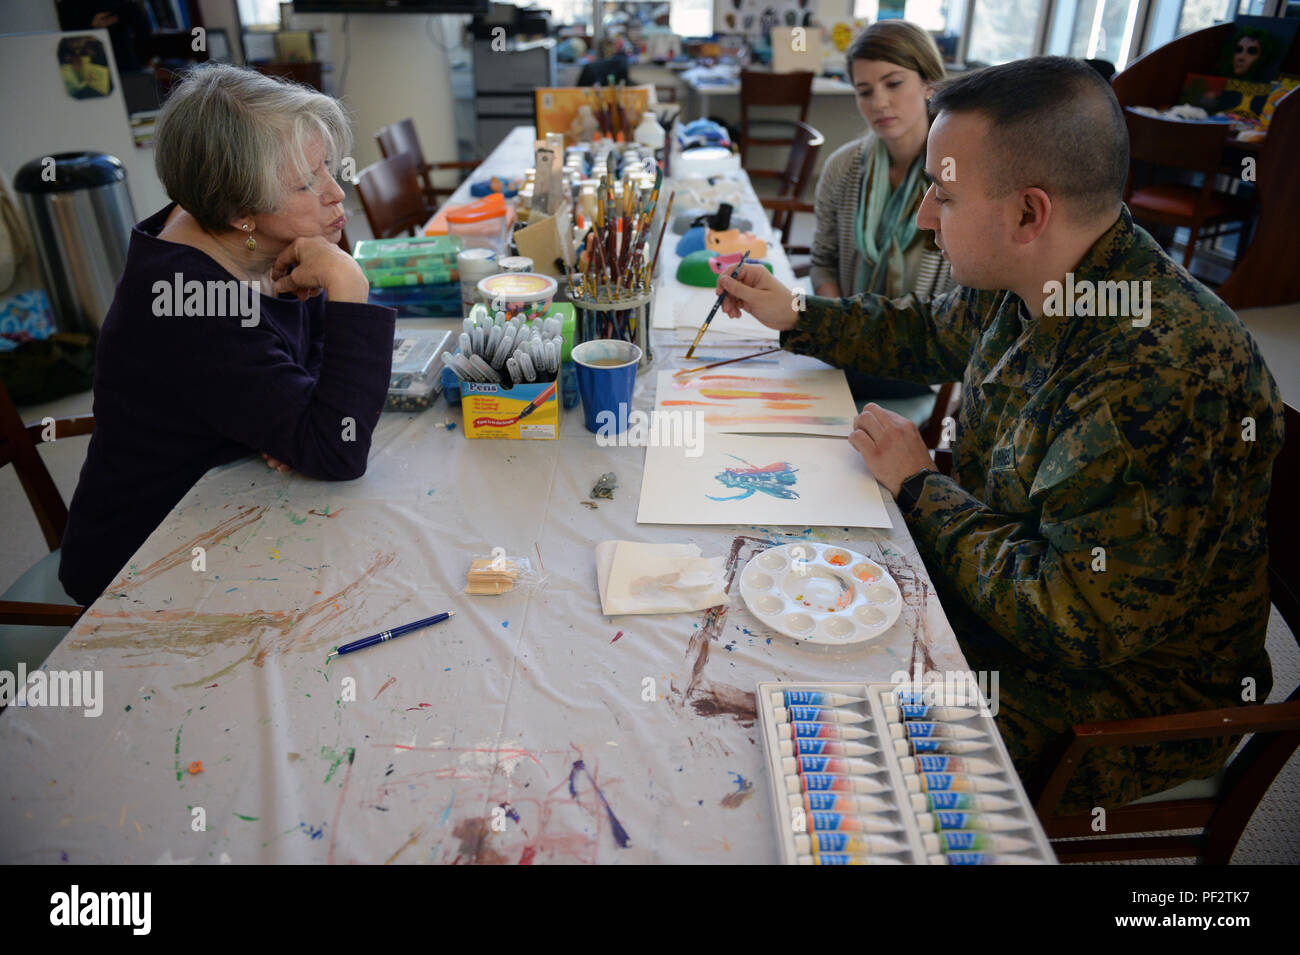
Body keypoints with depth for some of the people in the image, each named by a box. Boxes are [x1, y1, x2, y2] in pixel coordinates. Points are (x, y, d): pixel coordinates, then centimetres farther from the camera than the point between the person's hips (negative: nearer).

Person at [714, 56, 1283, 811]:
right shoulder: (1030, 286, -6)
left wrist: (919, 486, -21)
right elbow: (933, 336, 16)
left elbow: (1077, 621, -32)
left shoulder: (1158, 377, -35)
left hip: (1123, 684, -8)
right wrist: (794, 316, 10)